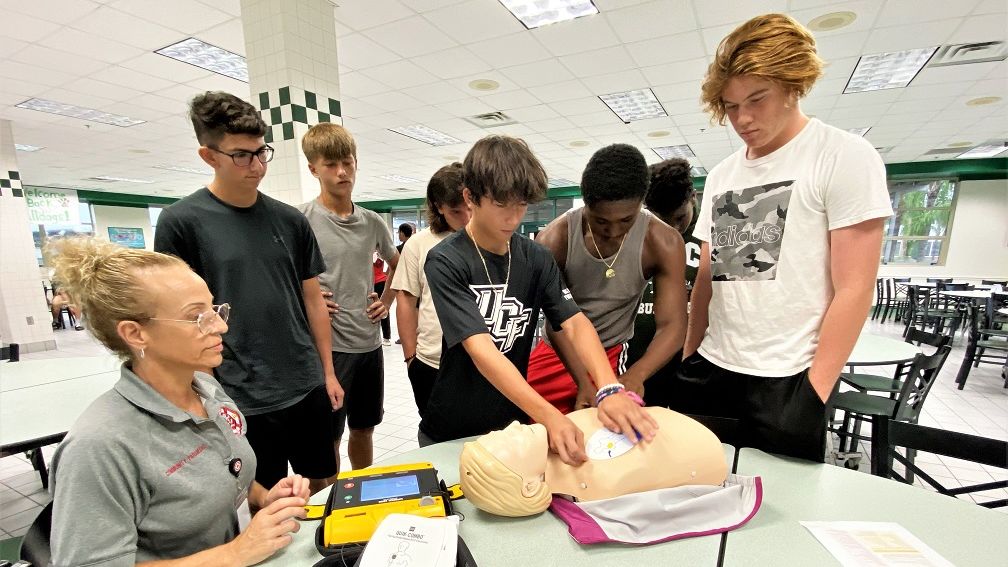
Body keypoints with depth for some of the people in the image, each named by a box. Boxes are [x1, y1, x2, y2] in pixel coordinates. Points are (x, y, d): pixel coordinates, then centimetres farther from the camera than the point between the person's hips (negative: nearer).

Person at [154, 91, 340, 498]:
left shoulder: (291, 220, 3)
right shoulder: (181, 222, -7)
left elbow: (313, 301, 7)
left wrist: (328, 372, 8)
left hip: (308, 387, 4)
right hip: (244, 399, -3)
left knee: (324, 485, 18)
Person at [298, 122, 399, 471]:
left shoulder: (372, 222, 5)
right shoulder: (300, 219, -10)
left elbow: (396, 264, 21)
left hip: (370, 343, 5)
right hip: (327, 345, -5)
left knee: (364, 429, 20)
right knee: (328, 437, 9)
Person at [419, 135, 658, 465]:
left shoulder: (537, 259, -4)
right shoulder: (445, 262, -19)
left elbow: (575, 323, -14)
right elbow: (480, 350, -29)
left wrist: (610, 389, -31)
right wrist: (550, 417, -39)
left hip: (516, 422, 4)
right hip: (452, 433, -3)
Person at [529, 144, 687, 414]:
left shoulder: (662, 242, -19)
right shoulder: (554, 240, -21)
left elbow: (672, 326, -22)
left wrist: (636, 375, -41)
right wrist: (584, 382, -35)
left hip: (610, 355, -1)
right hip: (554, 351, 2)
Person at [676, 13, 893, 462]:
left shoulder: (845, 157, -5)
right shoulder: (720, 175, 10)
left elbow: (854, 289, -10)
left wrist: (814, 390, -12)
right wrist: (687, 358, 9)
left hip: (787, 378, -4)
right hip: (711, 368, 5)